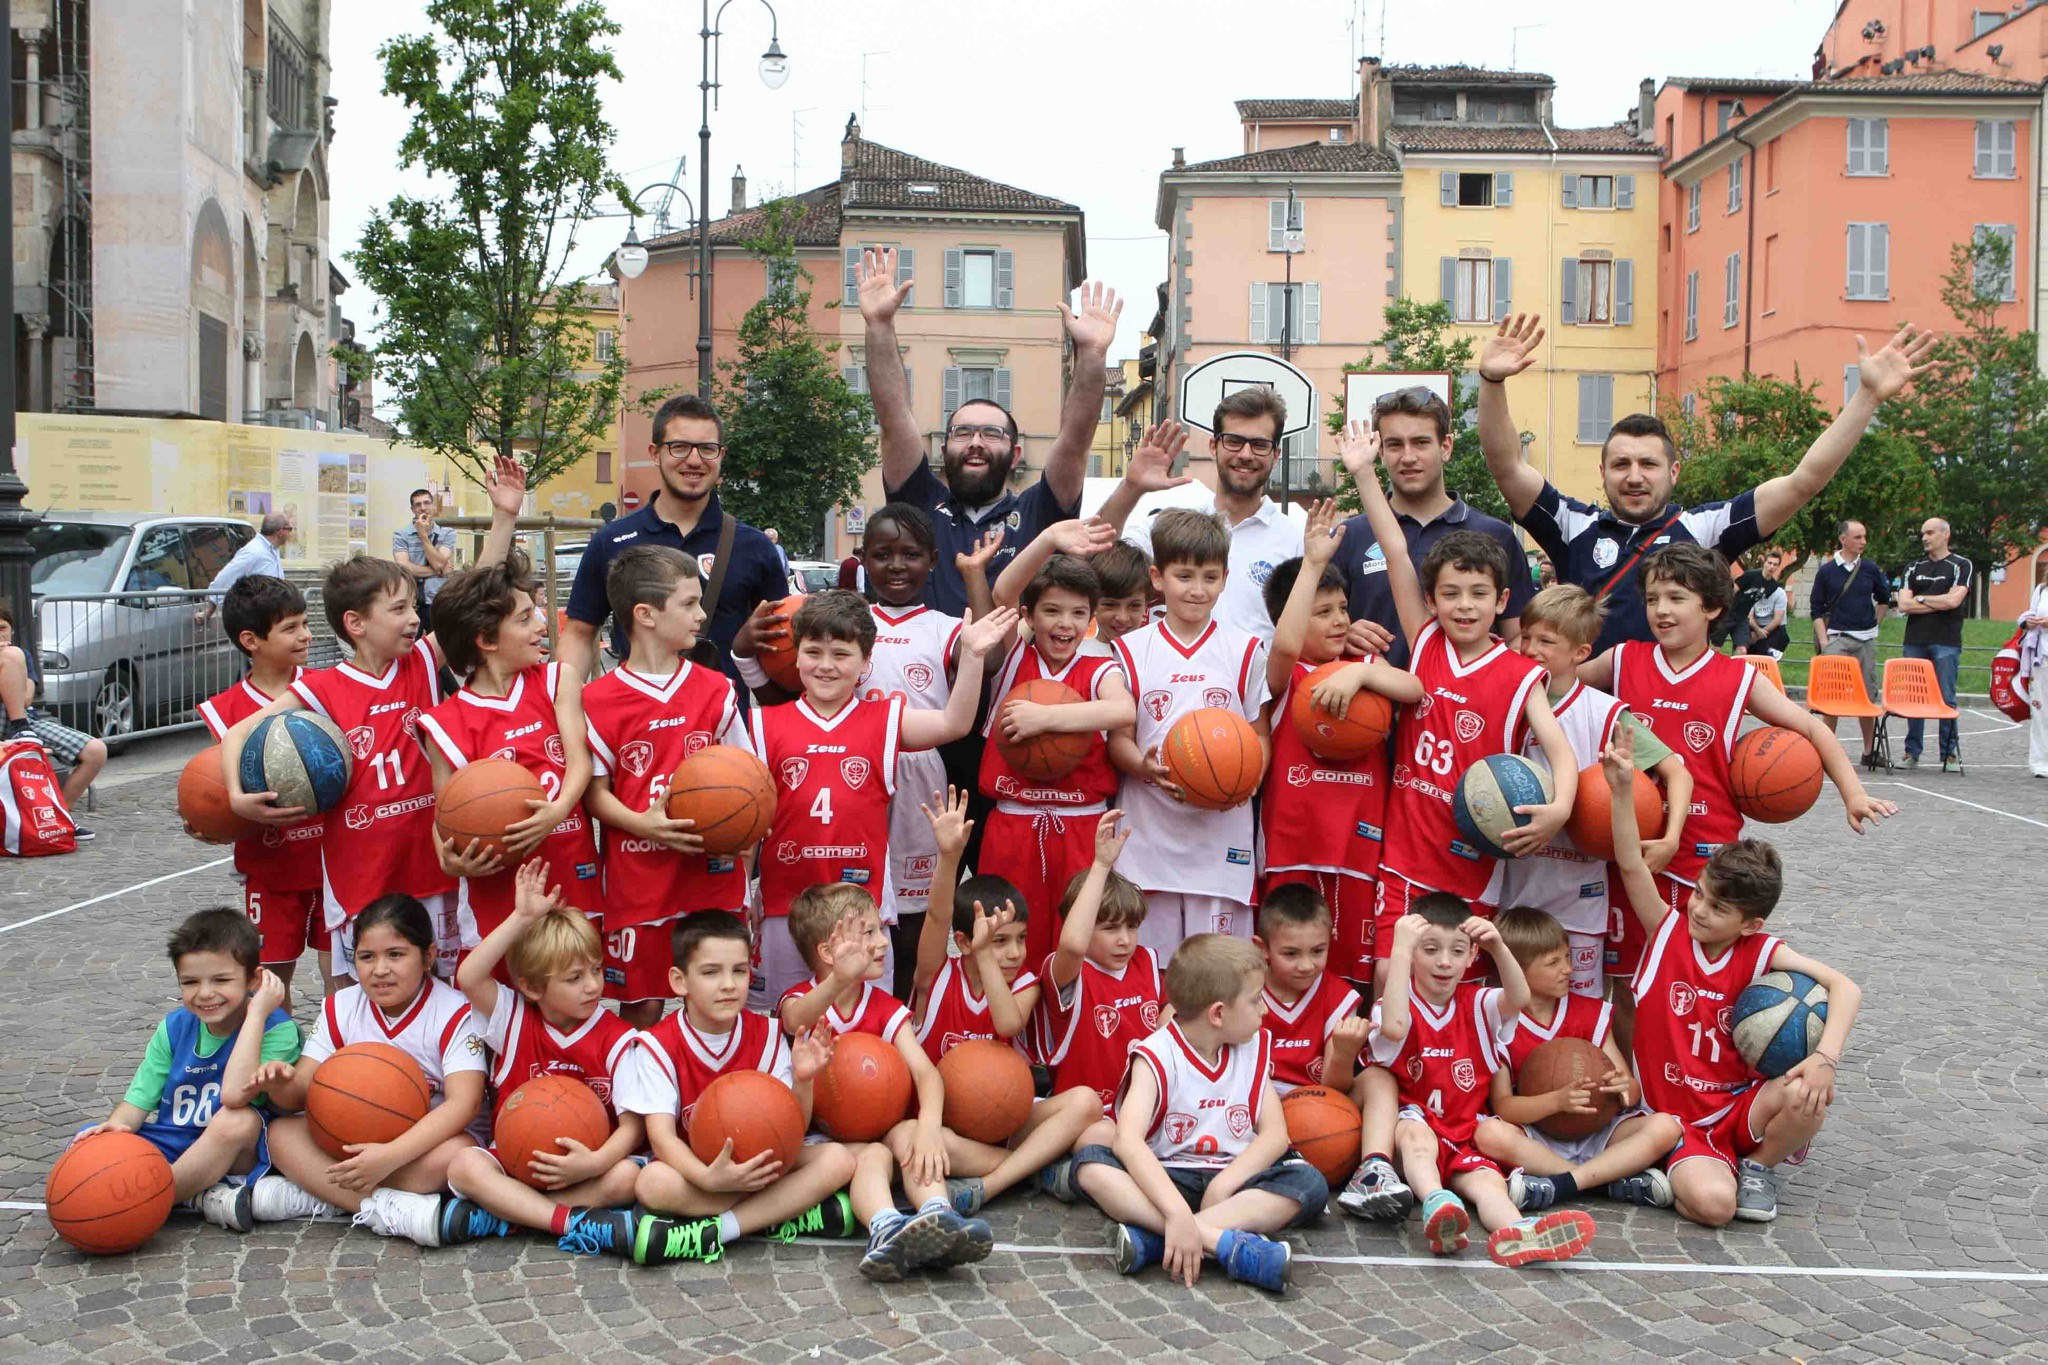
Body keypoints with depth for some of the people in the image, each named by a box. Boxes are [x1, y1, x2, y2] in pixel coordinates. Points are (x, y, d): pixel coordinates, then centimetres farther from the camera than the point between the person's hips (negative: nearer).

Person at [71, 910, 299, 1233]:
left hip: (238, 1155, -5)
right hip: (172, 1148, 5)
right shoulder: (175, 1027, 2)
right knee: (88, 1146, -16)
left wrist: (256, 1014, -27)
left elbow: (235, 1094, -31)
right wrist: (117, 1125, -22)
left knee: (239, 1120, -37)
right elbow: (140, 1097, 2)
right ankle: (204, 1198, -22)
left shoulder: (276, 1028, -15)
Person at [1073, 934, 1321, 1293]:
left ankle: (1154, 1238, -36)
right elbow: (1128, 1140, -27)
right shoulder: (1157, 1056, -10)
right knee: (1090, 1164, -30)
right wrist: (1178, 1213, -42)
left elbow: (1275, 1134, -3)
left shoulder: (1254, 1050, 6)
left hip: (1233, 1178, 3)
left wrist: (1222, 1186, -22)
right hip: (1166, 1178, -3)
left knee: (1309, 1183, -25)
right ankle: (1226, 1242, -42)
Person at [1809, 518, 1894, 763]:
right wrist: (1823, 641, -5)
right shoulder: (1827, 571, -1)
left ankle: (1869, 750, 12)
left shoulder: (1870, 569, 6)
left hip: (1866, 641, 3)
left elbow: (1884, 598, 22)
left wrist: (1874, 625, 13)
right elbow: (1816, 608, 2)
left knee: (1868, 695, 5)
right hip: (1837, 638, -3)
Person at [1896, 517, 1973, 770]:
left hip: (1946, 642, -4)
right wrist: (1939, 604, -4)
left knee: (1946, 698, -4)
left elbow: (1954, 600, -11)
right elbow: (1903, 604, 2)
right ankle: (1912, 752, 8)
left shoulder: (1962, 566, 3)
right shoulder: (1914, 568, 14)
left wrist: (1920, 599, 0)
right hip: (1915, 641, 4)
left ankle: (1950, 753, 1)